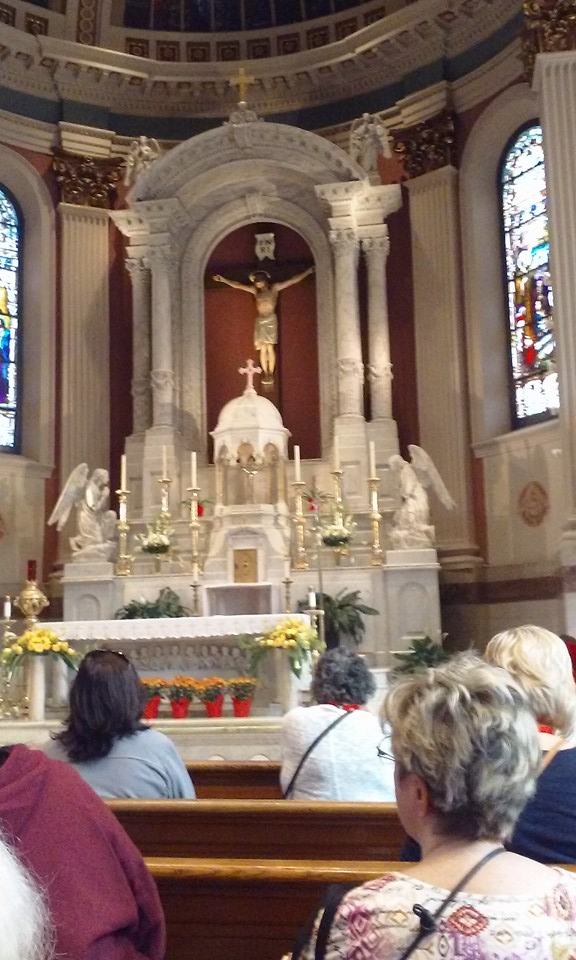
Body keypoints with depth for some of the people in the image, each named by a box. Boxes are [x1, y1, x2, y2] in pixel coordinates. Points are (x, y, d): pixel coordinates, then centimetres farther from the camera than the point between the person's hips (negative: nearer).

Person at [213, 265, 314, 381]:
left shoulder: (275, 288, 5)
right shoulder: (255, 290, 11)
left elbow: (292, 281, 2)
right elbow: (237, 285, 12)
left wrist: (308, 271, -2)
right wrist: (223, 280, 7)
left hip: (271, 319, -3)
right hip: (260, 320, 3)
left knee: (270, 347, -7)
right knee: (262, 348, -1)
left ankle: (271, 373, -4)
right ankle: (265, 374, 0)